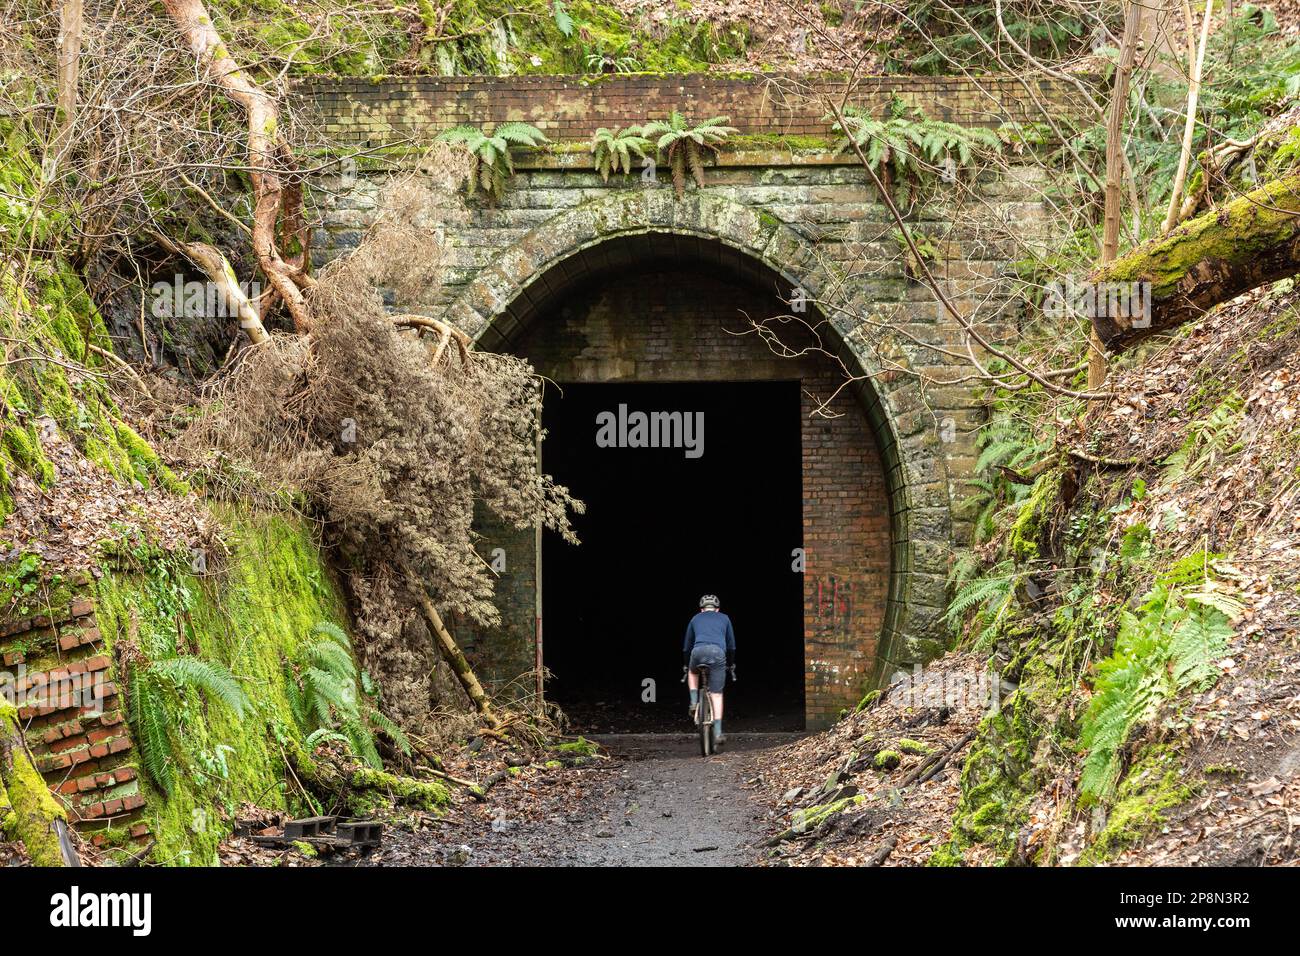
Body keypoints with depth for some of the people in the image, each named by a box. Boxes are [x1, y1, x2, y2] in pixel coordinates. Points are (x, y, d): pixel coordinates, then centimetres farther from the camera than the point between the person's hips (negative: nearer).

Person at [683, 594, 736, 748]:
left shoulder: (695, 619, 30)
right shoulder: (724, 619, 29)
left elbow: (687, 645, 36)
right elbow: (731, 645, 34)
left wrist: (685, 665, 47)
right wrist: (731, 665, 46)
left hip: (698, 651, 1)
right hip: (718, 653, 0)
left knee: (693, 672, 36)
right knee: (716, 695, 5)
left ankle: (694, 703, 17)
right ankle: (718, 733, -2)